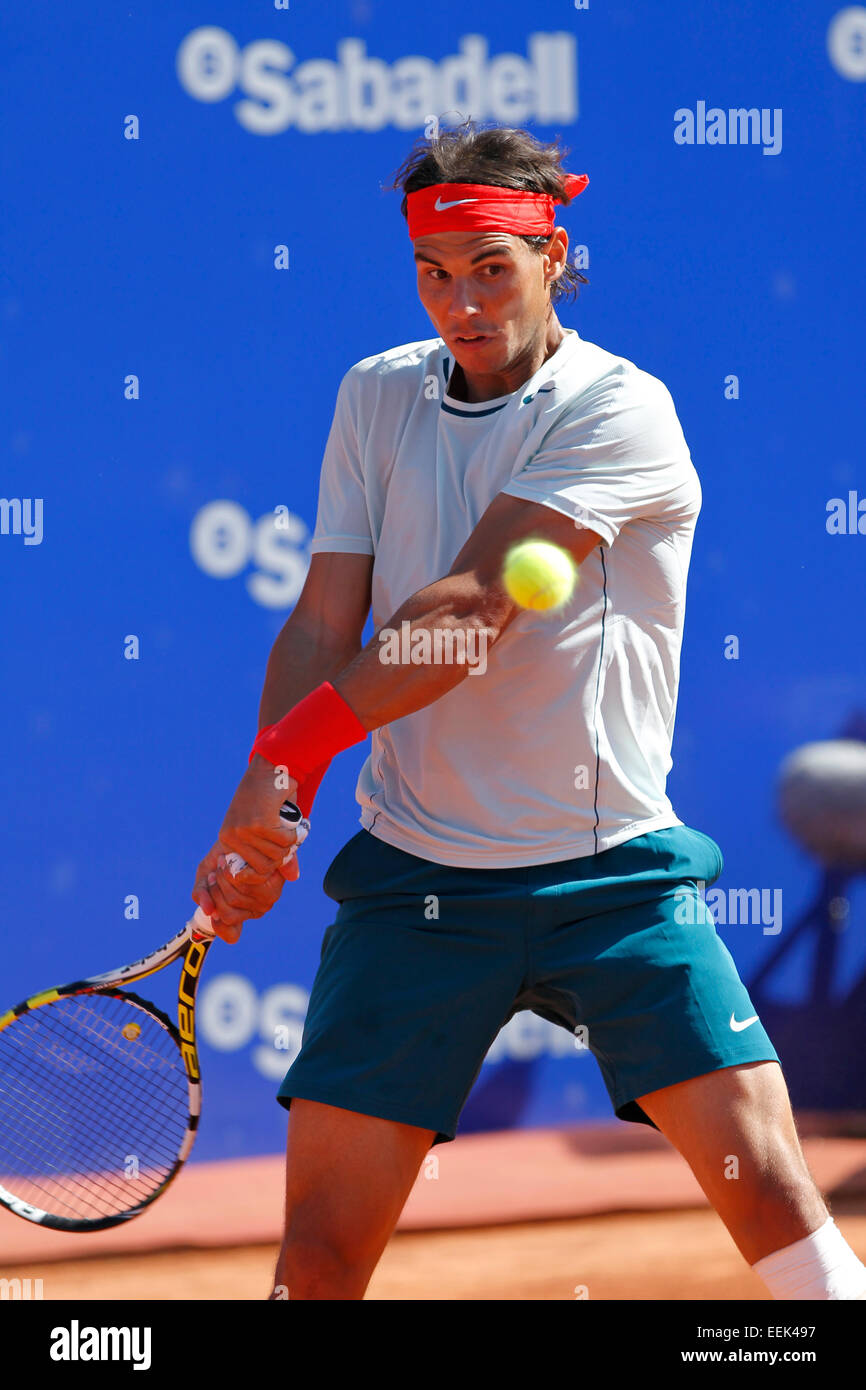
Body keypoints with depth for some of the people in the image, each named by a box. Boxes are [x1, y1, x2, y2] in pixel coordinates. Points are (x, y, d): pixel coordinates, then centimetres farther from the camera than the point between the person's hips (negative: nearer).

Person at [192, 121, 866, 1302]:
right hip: (413, 877, 3)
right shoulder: (377, 398, 7)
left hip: (615, 871, -3)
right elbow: (322, 628, 2)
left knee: (769, 1191, -11)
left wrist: (293, 749, -20)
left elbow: (468, 609, -18)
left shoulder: (621, 410, -10)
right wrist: (263, 793, -15)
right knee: (321, 1251, -3)